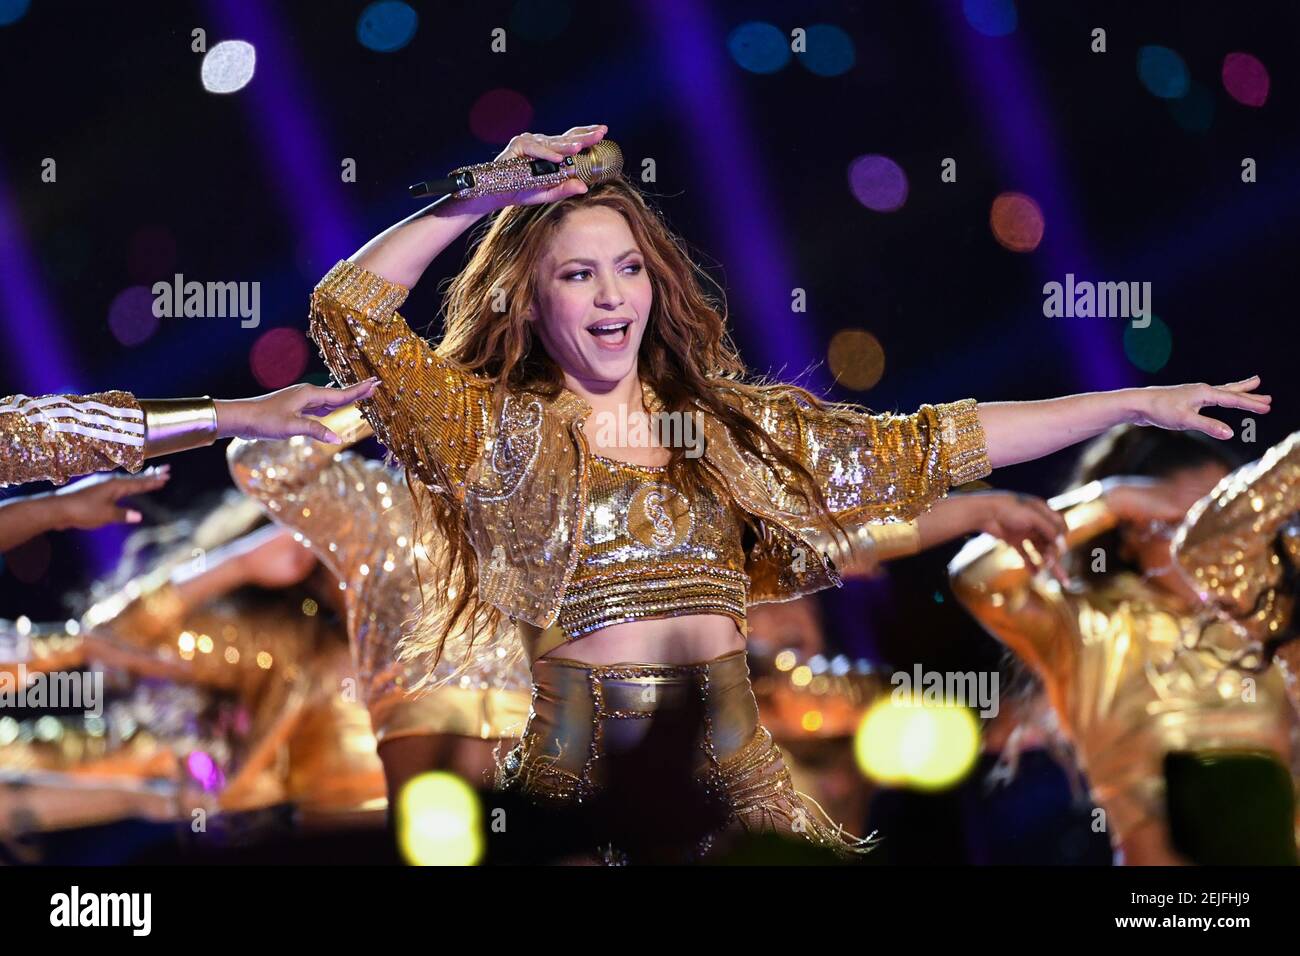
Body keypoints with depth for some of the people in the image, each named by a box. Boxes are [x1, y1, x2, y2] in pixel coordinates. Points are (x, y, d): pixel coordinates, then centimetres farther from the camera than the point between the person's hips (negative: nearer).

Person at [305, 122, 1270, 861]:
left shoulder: (732, 428, 14)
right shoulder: (496, 431, 4)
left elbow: (925, 447, 14)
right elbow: (349, 309, -5)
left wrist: (1137, 403, 11)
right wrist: (484, 195, -5)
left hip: (736, 779, 4)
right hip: (576, 788, -3)